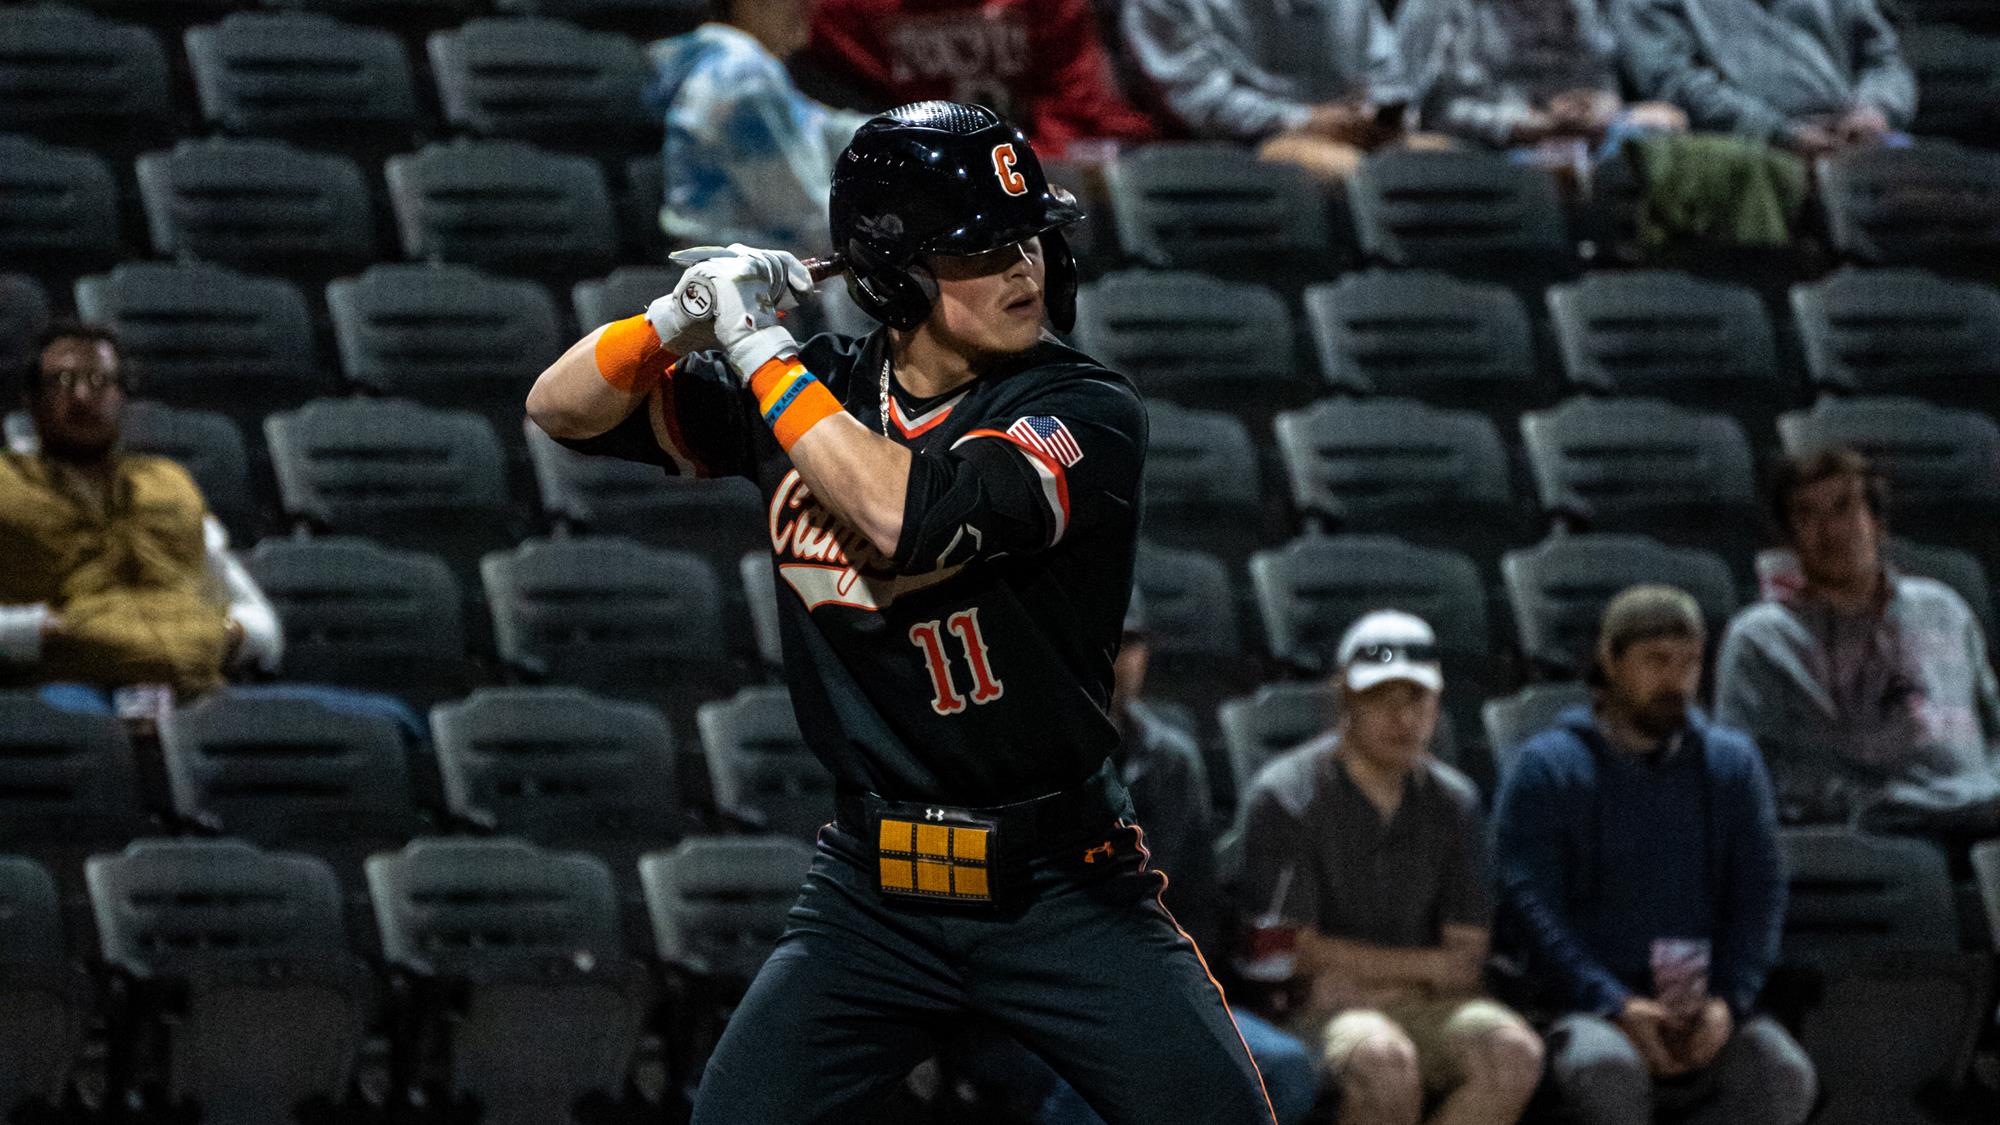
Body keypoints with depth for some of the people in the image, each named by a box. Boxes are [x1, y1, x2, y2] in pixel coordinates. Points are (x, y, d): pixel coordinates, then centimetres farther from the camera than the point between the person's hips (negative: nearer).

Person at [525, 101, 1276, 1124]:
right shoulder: (810, 389, 4)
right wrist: (677, 320, -12)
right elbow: (563, 408, 8)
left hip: (1060, 890, -3)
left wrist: (761, 351, -18)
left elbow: (912, 521, -26)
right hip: (869, 888, 3)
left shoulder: (1087, 413, -10)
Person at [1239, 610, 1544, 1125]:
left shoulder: (1452, 802, 12)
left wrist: (1357, 972, -10)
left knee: (1514, 1052, -27)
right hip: (1312, 1008, -5)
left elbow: (1467, 957, 8)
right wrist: (1427, 966, -3)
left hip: (1422, 1005, 5)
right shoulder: (1283, 796, -3)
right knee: (1385, 1060, -38)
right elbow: (1297, 949, -7)